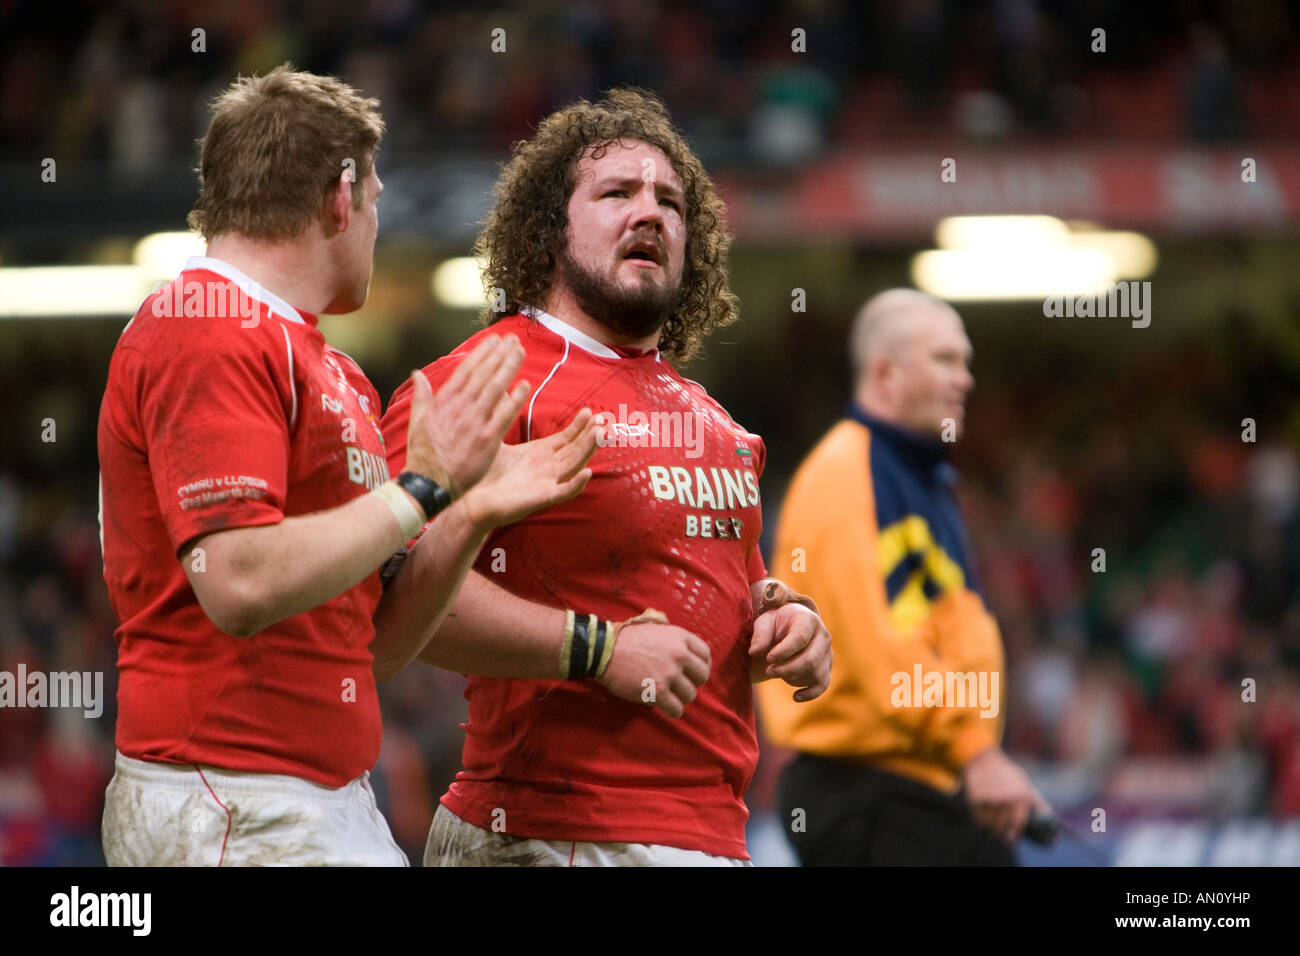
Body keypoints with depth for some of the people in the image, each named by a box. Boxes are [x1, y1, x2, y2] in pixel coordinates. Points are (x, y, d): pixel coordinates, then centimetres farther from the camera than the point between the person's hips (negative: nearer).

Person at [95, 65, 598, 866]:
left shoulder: (336, 375, 19)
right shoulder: (212, 335, -8)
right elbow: (240, 585, -21)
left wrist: (474, 513, 6)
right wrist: (423, 488, -13)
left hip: (340, 796, 9)